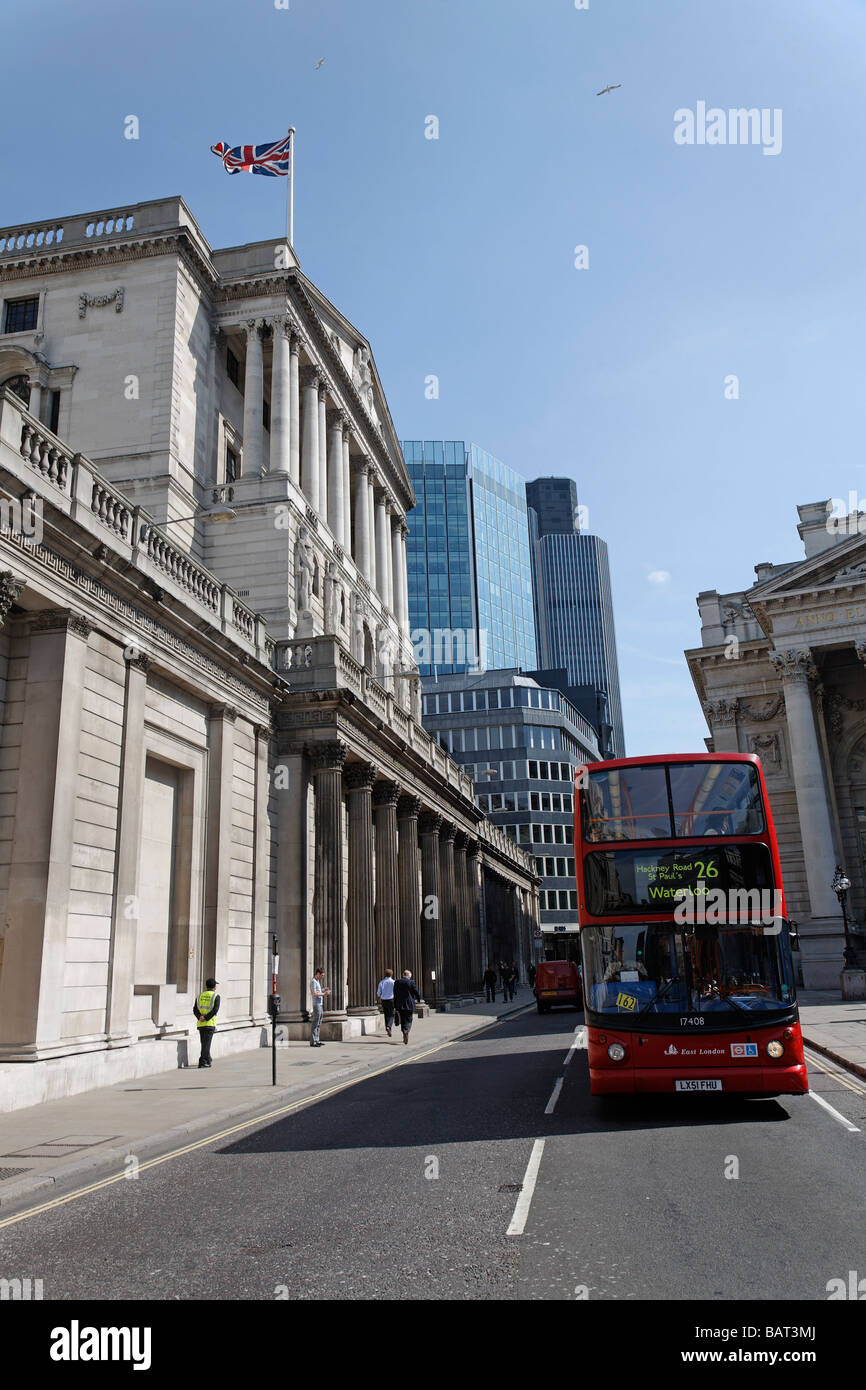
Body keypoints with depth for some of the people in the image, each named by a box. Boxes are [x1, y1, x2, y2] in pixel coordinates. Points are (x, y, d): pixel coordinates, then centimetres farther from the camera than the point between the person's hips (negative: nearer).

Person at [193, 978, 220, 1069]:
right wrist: (206, 1018, -12)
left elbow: (195, 1009, 4)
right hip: (210, 1023, -5)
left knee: (204, 1043, 15)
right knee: (207, 1043, -3)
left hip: (200, 1024, 5)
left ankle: (208, 1060, 22)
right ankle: (203, 1062, -8)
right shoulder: (216, 996, -1)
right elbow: (215, 1010, -13)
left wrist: (200, 1017, -8)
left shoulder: (200, 995, 14)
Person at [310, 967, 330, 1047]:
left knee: (319, 1023, 12)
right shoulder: (313, 981, -12)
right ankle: (313, 1042, -8)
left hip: (320, 1004, 10)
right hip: (316, 1004, -10)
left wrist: (323, 990, 10)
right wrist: (324, 994, -13)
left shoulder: (317, 981, 18)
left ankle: (316, 1040, 17)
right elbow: (314, 994, -18)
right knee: (315, 1023, -9)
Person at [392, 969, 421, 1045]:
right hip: (409, 1005, -3)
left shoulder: (397, 982, 2)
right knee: (408, 1020, 3)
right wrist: (419, 999, 18)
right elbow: (416, 992, -3)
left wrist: (395, 1006, 10)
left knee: (403, 1021, 14)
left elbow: (395, 994, 5)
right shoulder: (411, 982, -8)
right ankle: (406, 1032, -22)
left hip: (400, 1005, 3)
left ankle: (405, 1036, 16)